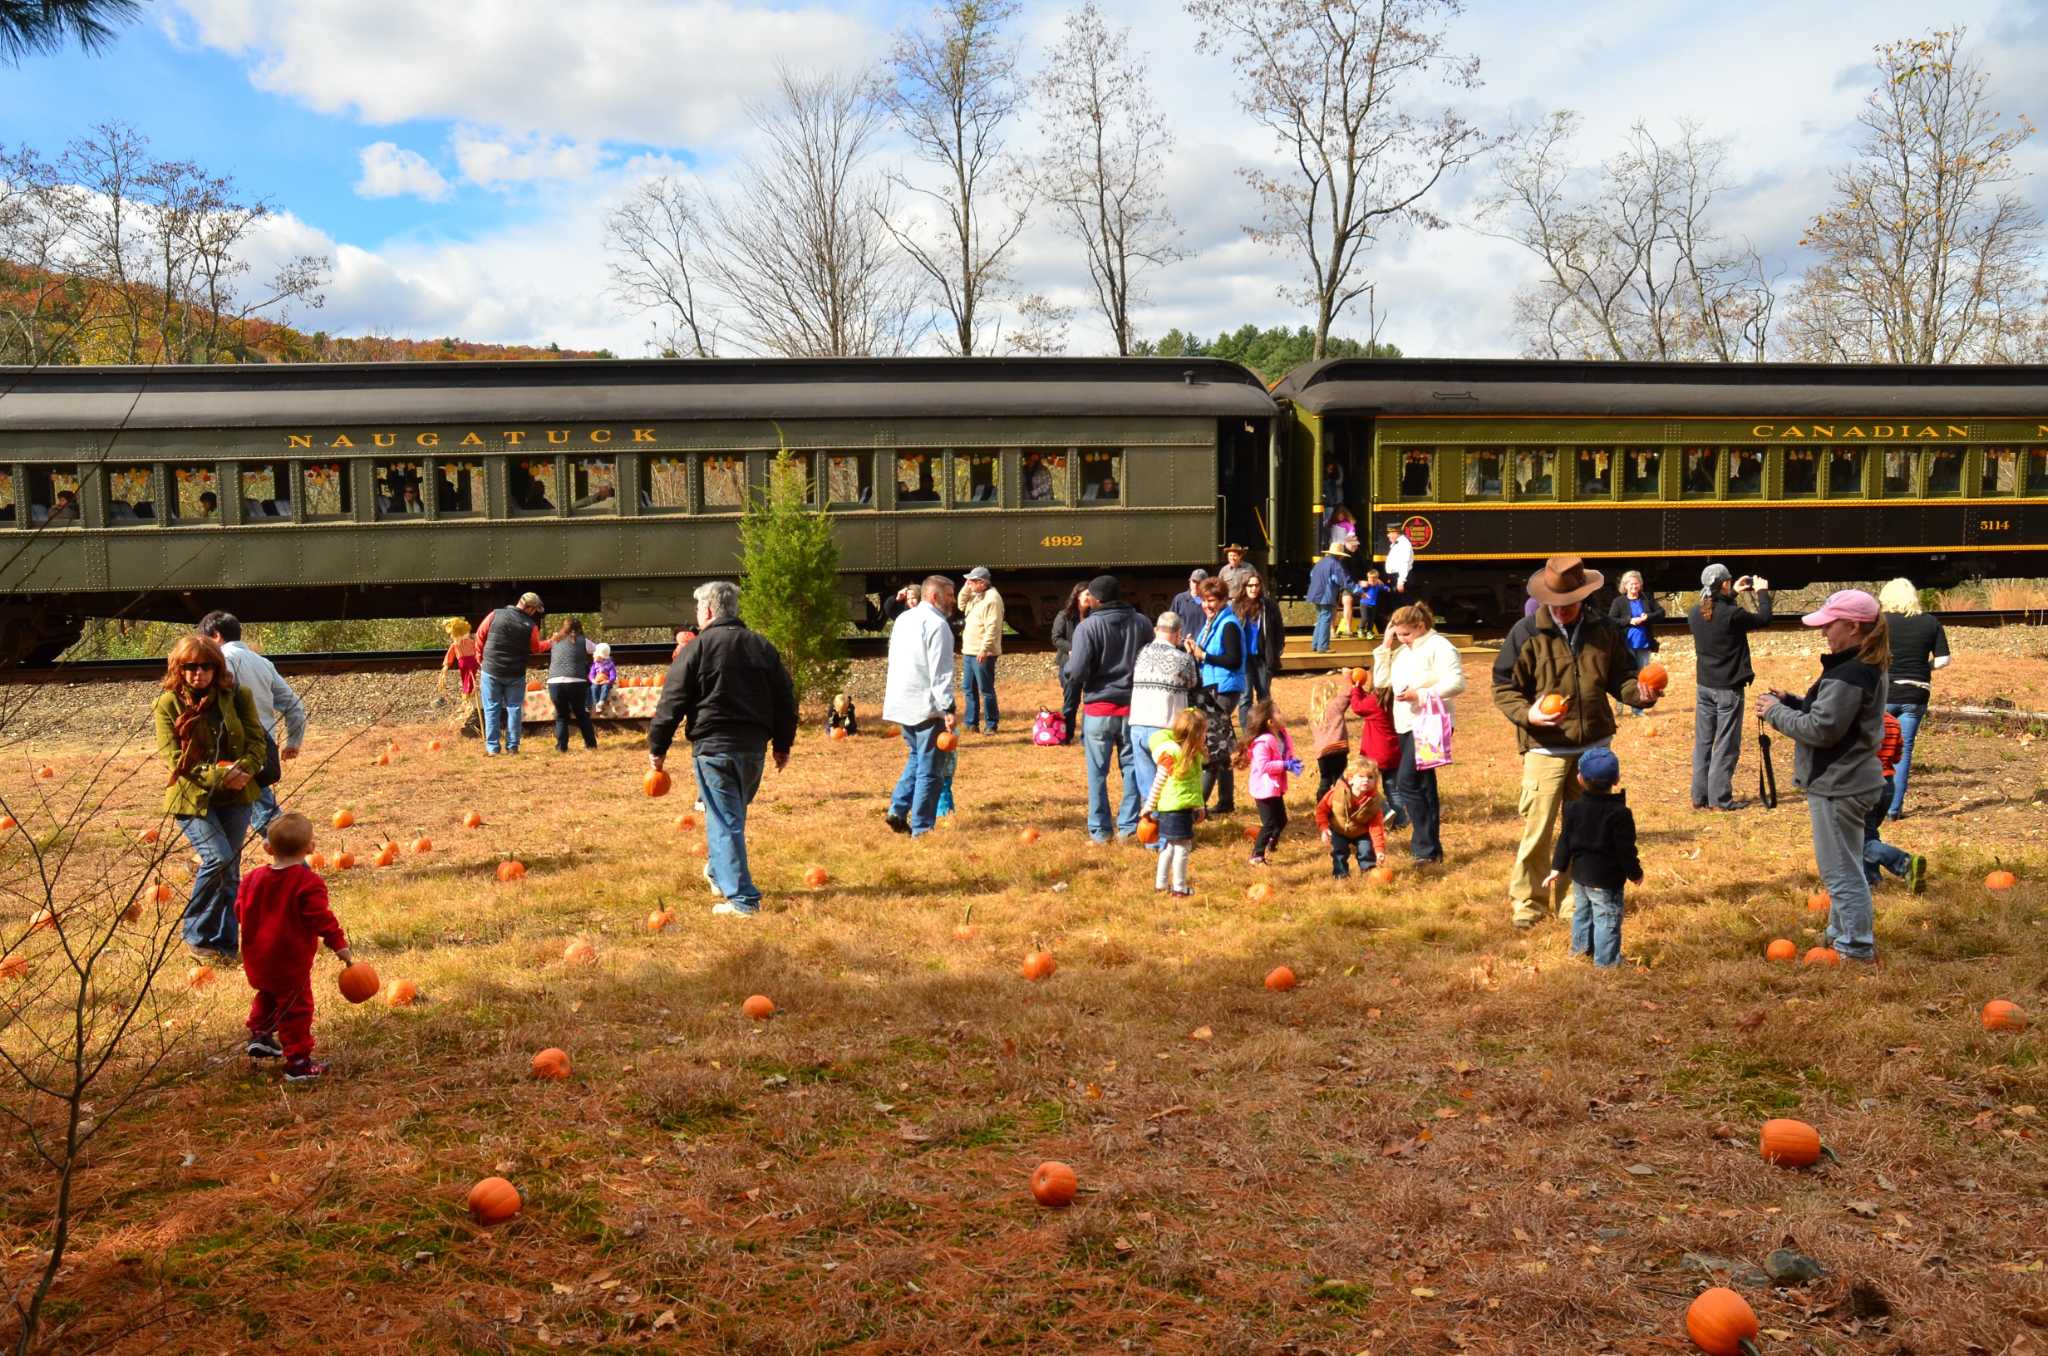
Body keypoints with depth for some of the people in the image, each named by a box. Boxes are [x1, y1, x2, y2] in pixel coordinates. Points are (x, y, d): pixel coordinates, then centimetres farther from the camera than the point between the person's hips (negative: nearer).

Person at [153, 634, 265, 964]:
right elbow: (172, 757, -9)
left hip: (235, 795, 4)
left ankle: (223, 943, 18)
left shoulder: (235, 696, 3)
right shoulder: (169, 704, -4)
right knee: (219, 857, -20)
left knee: (230, 871, 6)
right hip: (191, 797, -3)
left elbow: (256, 738, 2)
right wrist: (217, 775, -21)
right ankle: (197, 936, -2)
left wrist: (245, 769, -18)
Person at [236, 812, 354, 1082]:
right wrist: (340, 945, -13)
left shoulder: (253, 878, 2)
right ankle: (298, 1063, 4)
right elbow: (322, 918, -20)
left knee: (267, 995, 34)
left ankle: (259, 1035, 35)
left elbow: (240, 911, 10)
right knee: (295, 1009, 2)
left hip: (256, 961, 7)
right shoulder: (308, 883, -18)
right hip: (291, 961, -6)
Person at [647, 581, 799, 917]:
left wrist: (658, 747, 3)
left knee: (724, 822, -4)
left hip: (713, 746, -5)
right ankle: (719, 872, 39)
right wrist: (782, 744, 22)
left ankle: (741, 899, -8)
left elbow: (672, 701, -6)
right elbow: (785, 698, 13)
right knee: (733, 814, 22)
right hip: (754, 747, 6)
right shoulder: (762, 646, 11)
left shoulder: (699, 647, -6)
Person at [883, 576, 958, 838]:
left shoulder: (903, 619, 13)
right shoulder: (937, 625, -14)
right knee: (929, 769, 0)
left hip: (901, 704, 8)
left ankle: (897, 810, 13)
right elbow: (941, 672, -20)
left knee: (916, 758, 23)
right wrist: (948, 709, -21)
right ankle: (921, 827, 3)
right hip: (926, 707, -8)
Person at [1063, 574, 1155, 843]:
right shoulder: (1141, 623, 2)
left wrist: (1066, 667, 4)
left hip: (1099, 707, -3)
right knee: (1132, 766, 13)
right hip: (1133, 707, 3)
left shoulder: (1088, 627, -13)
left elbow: (1077, 671, -17)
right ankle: (1128, 825, 15)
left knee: (1097, 771, 7)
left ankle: (1099, 829, 12)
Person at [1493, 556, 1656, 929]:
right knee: (1537, 828, -6)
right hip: (1545, 748, -4)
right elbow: (1503, 687, -4)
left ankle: (1574, 900, 27)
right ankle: (1529, 902, 10)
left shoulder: (1605, 631, 3)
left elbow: (1621, 676, 11)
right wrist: (1527, 713, -22)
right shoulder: (1527, 632, -7)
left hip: (1593, 747, 4)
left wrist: (1639, 693, -11)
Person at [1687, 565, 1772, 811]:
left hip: (1704, 687, 6)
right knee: (1726, 746, 2)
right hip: (1729, 689, -6)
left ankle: (1699, 796, 15)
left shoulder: (1695, 614, -1)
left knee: (1702, 742, 11)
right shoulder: (1733, 614, -19)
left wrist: (1733, 594, 24)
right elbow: (1764, 619, -2)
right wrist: (1762, 592, 11)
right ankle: (1720, 798, 4)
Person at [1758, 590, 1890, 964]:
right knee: (1844, 866, 22)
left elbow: (1822, 728, -25)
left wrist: (1776, 713, -12)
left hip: (1838, 786, -11)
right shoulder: (1865, 667, 10)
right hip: (1846, 780, 11)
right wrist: (1789, 702, 5)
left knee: (1840, 870, -1)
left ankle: (1857, 947, 7)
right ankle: (1841, 932, 36)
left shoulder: (1850, 674, -23)